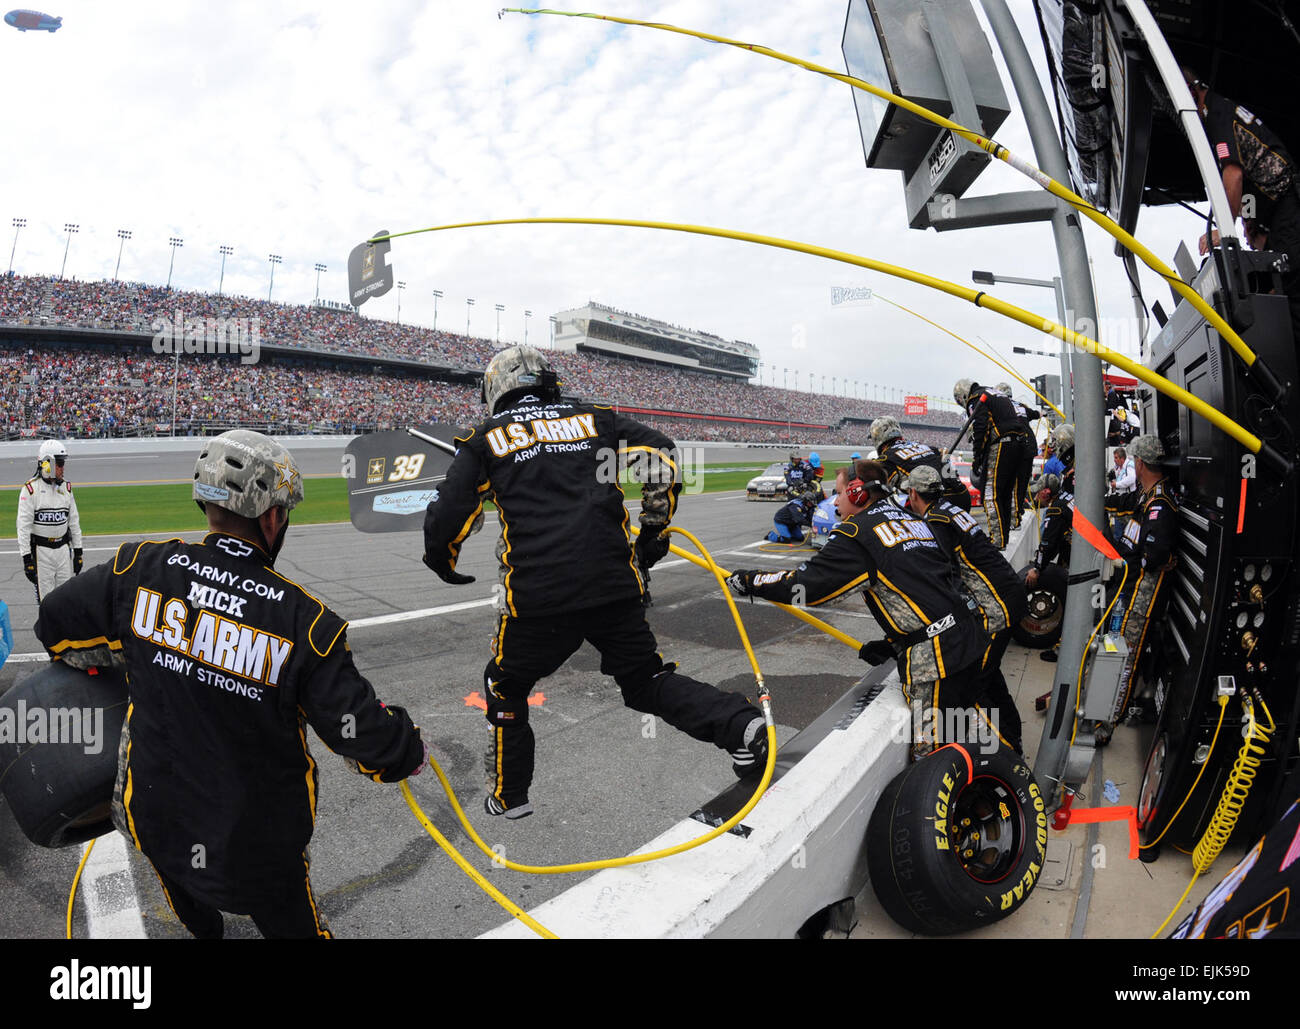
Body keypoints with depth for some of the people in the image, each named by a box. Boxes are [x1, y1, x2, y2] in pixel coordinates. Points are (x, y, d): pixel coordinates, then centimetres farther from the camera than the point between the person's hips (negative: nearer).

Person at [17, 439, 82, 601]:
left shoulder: (66, 487, 8)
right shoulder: (30, 489, -9)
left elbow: (74, 521, 13)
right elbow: (23, 526, -10)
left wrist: (78, 551, 11)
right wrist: (26, 558, -13)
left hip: (64, 548, 5)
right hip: (41, 550, -5)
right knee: (46, 598, 0)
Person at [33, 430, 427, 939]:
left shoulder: (142, 568, -15)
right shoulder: (302, 620, -24)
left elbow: (57, 621, 2)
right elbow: (363, 731, -18)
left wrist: (107, 661, 22)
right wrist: (411, 750, 2)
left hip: (154, 815, 4)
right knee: (290, 920, 20)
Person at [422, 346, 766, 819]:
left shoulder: (485, 438, 10)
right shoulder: (594, 418, 16)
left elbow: (445, 516, 4)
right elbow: (663, 454, 7)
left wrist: (442, 563, 24)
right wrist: (653, 531, 16)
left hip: (537, 596, -2)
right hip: (616, 584, 3)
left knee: (506, 687, 22)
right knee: (646, 679, 19)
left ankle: (509, 795, 32)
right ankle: (739, 724, 1)